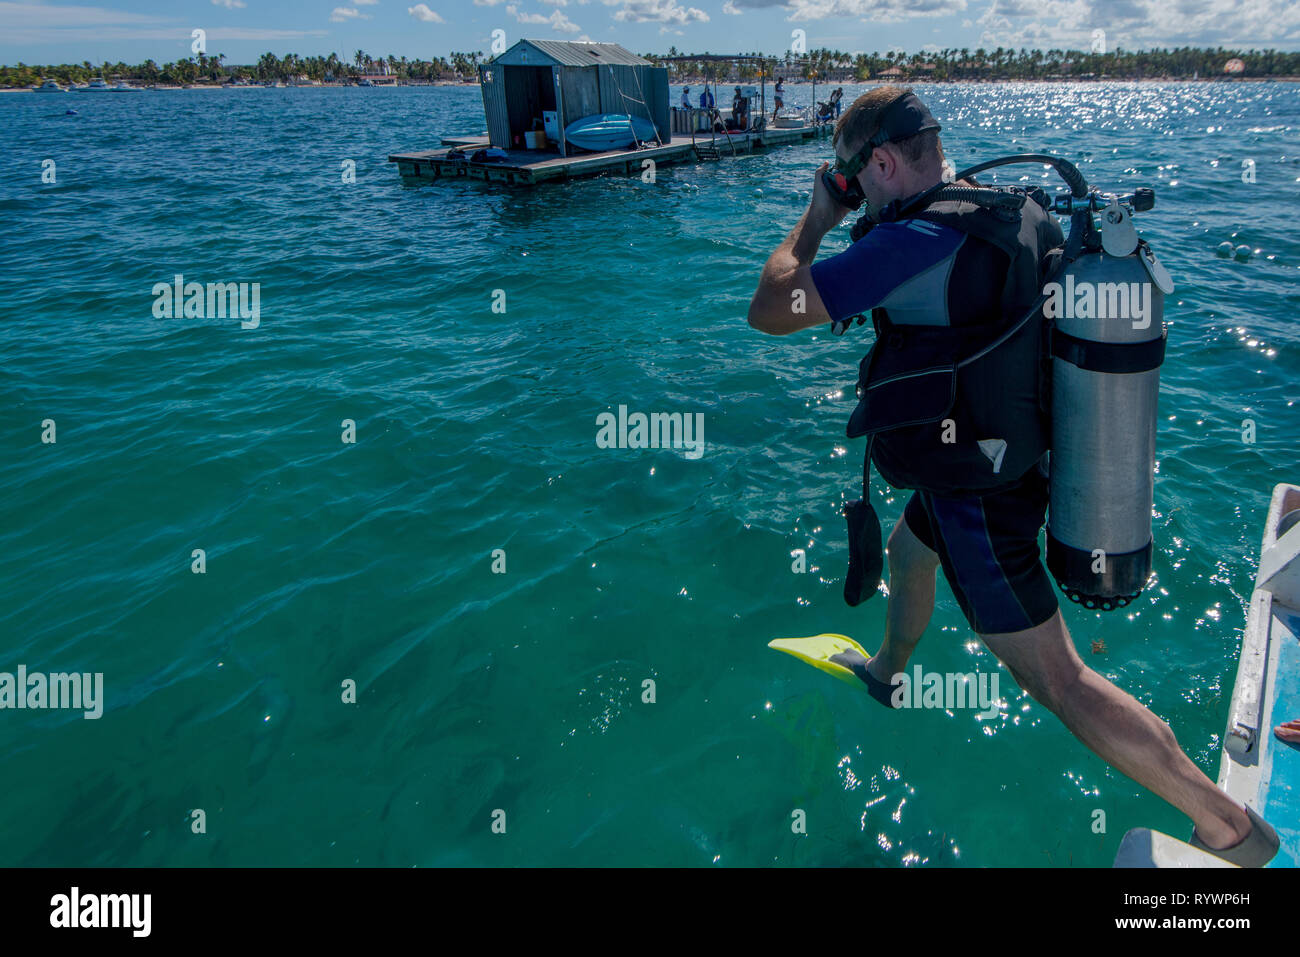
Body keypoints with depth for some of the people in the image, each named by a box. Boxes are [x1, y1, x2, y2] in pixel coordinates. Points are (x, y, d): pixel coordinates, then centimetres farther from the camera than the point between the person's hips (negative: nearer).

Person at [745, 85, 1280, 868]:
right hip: (1016, 464, 10)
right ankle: (885, 674, 59)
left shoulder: (913, 243, -28)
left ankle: (1230, 826, 10)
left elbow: (770, 310, -24)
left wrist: (816, 221, -11)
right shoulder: (1022, 214, 0)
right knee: (906, 554, 33)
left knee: (1060, 681, -1)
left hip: (976, 500, -10)